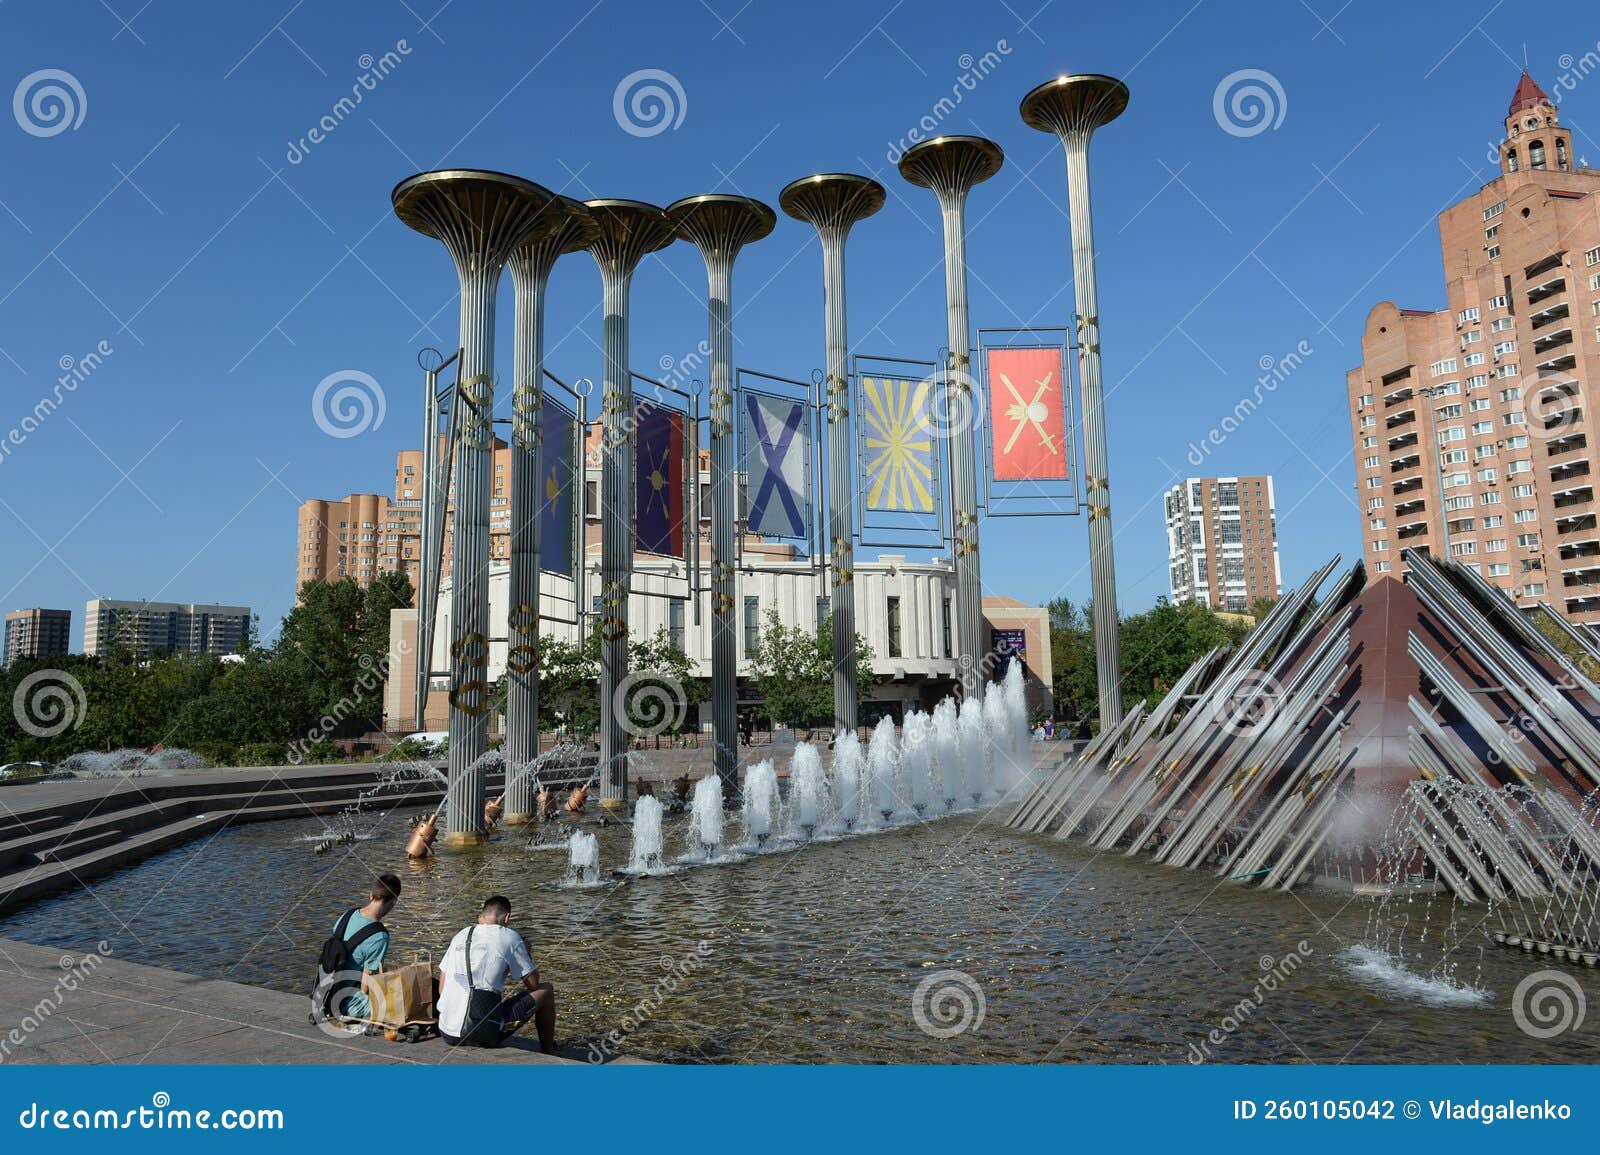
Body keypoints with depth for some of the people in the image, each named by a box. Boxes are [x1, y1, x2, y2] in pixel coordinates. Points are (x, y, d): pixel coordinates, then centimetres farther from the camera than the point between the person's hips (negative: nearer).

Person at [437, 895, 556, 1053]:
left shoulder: (460, 936, 13)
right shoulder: (509, 937, -3)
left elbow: (442, 989, 16)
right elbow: (533, 983, 3)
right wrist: (526, 951, 20)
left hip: (446, 1034, 7)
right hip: (484, 1035, -7)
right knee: (546, 990, 12)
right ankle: (548, 1056, 25)